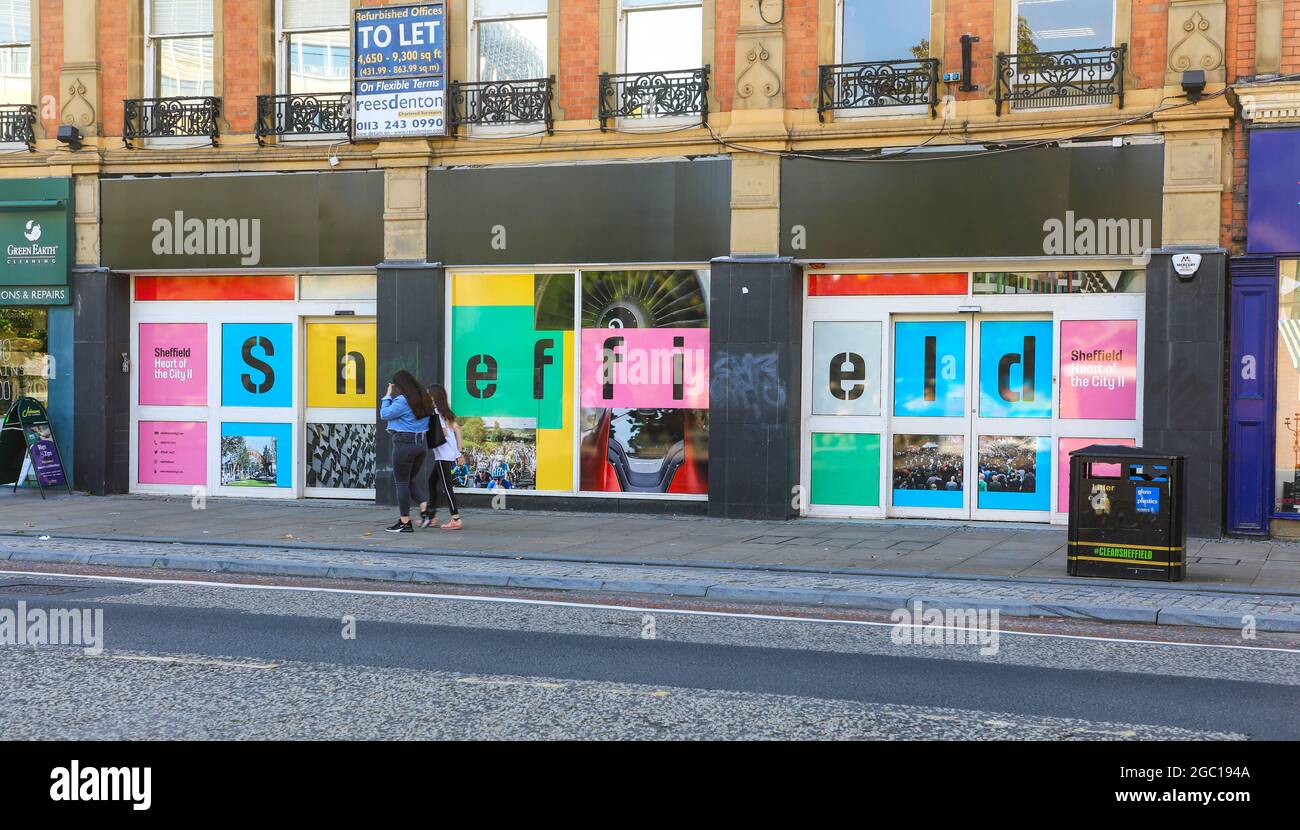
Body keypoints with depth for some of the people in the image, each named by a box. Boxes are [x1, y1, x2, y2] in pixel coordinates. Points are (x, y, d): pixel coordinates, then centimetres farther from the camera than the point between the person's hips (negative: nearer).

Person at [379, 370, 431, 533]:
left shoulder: (402, 400, -14)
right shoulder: (423, 399, 10)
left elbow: (385, 414, -12)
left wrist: (388, 396, 1)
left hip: (404, 444, -8)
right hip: (421, 444, 8)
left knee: (402, 483, 1)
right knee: (411, 481, 19)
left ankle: (404, 523, 3)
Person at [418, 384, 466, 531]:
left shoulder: (434, 412, -11)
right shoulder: (446, 411, 13)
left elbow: (442, 432, -20)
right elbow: (457, 429, 11)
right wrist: (459, 452, 13)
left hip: (443, 454, -9)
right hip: (451, 453, 9)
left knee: (446, 486, -6)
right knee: (432, 482, 17)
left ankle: (456, 519, -7)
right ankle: (432, 515, 24)